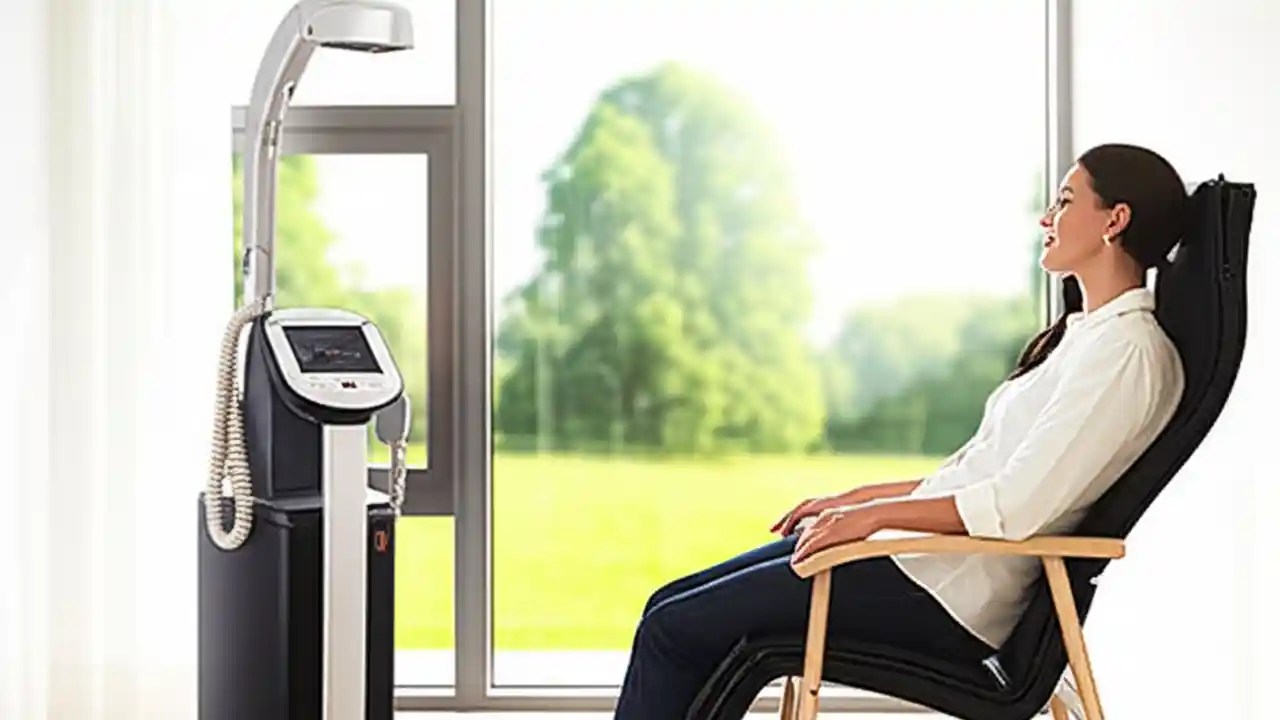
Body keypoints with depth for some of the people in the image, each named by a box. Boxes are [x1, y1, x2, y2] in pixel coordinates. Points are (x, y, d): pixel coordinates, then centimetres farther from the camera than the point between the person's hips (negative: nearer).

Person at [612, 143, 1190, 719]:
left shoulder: (1131, 350, -13)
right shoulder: (1084, 334, 18)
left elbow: (1017, 505, -22)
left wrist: (872, 514, -16)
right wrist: (850, 499, 14)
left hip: (948, 596, -10)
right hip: (914, 549, 10)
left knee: (675, 629, -10)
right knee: (672, 604, 7)